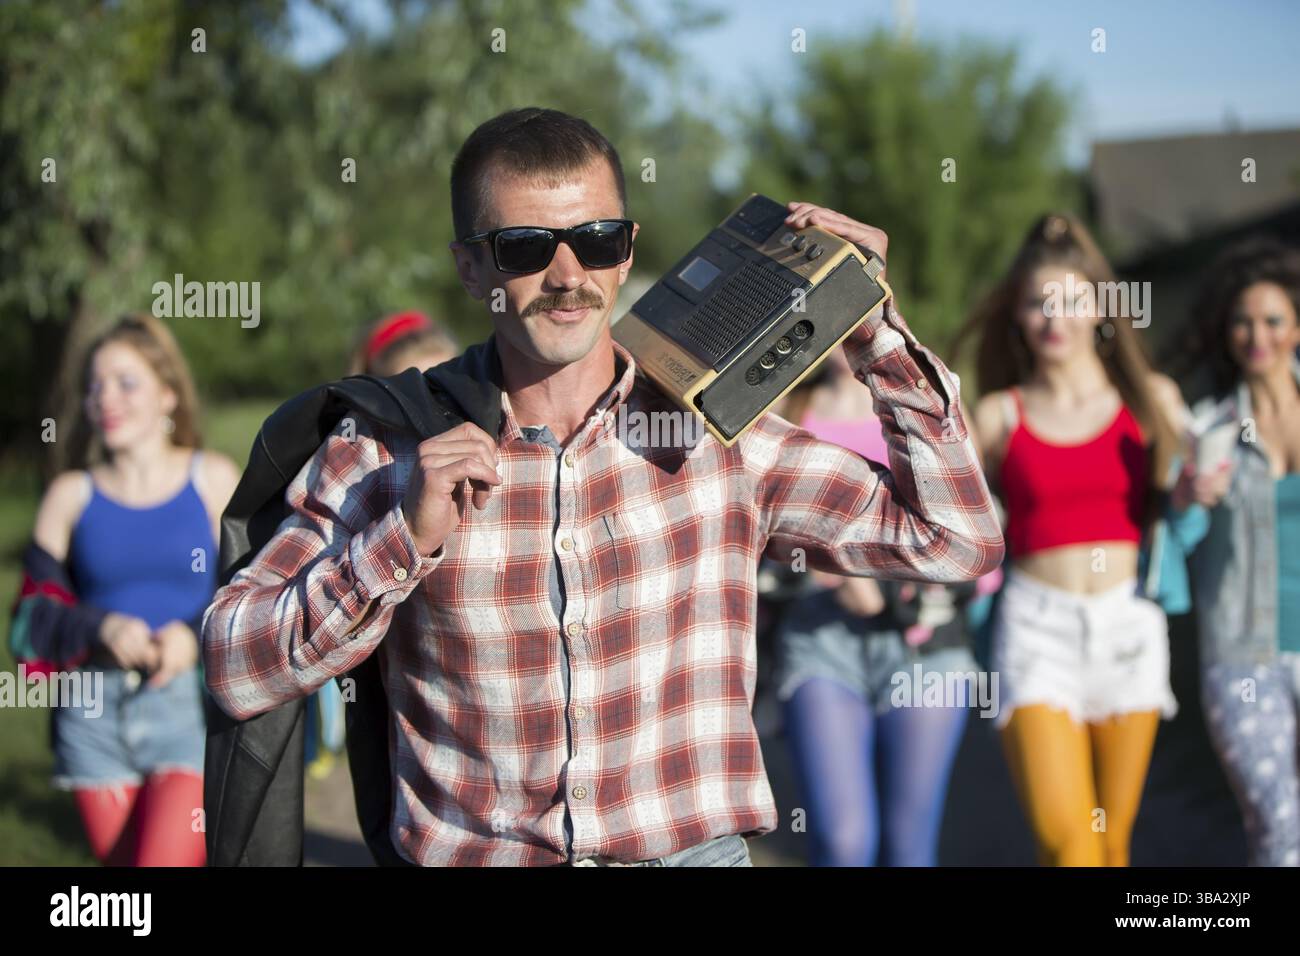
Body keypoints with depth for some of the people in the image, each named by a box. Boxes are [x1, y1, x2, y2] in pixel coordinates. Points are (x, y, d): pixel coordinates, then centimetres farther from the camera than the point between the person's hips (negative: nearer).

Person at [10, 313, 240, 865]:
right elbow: (33, 616, 3)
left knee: (163, 858, -18)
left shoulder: (213, 481, 4)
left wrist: (197, 636, -16)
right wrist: (102, 628, -16)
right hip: (95, 716, 3)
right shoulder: (71, 497, 7)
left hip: (191, 703, -2)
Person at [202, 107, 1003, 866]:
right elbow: (234, 671, -3)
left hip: (693, 848, 1)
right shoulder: (388, 450, 2)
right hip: (468, 853, -1)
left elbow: (954, 540, 4)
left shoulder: (715, 432, 3)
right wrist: (402, 541, -14)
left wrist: (877, 331, 0)